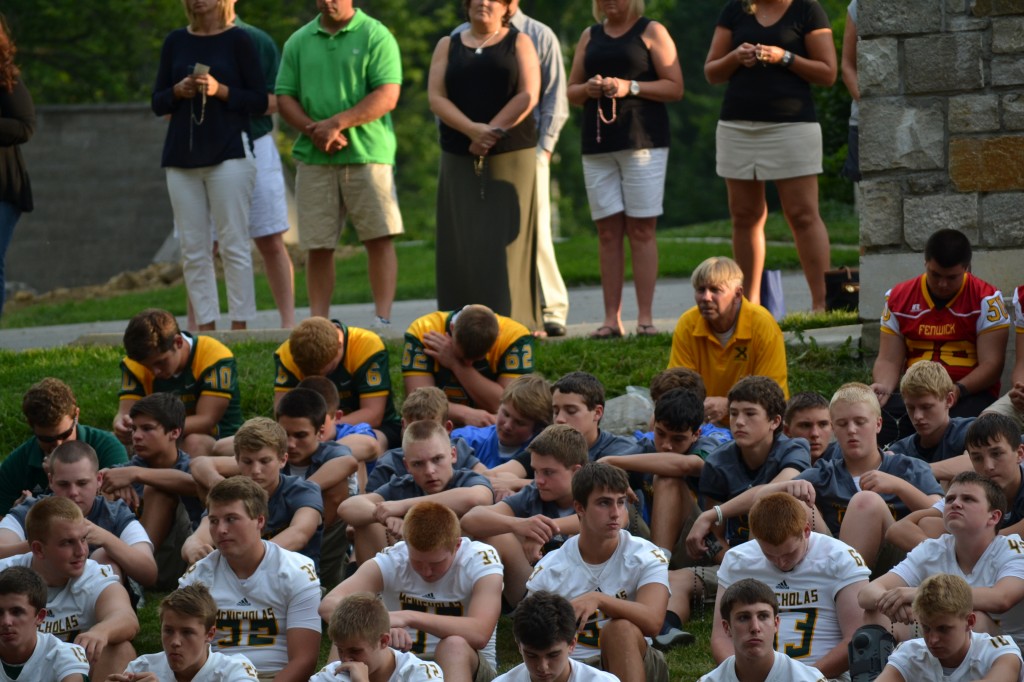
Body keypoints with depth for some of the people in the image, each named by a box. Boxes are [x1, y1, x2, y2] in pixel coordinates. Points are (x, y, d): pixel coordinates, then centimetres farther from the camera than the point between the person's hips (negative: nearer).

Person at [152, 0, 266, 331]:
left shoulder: (238, 40, 1)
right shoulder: (176, 42, 12)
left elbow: (259, 101, -1)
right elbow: (157, 103, 14)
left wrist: (220, 90, -15)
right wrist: (178, 91, -7)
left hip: (229, 152, -4)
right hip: (182, 155, 4)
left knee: (233, 243, -6)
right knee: (193, 250, 1)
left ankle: (240, 324, -5)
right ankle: (206, 326, 3)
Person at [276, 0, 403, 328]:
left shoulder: (375, 36, 0)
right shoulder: (298, 42, 13)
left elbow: (387, 96, -10)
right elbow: (284, 98, 9)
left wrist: (337, 123, -15)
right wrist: (314, 130, -9)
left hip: (367, 154, -3)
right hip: (314, 158, 3)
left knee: (379, 238, -6)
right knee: (317, 245, 4)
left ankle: (383, 318, -5)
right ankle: (317, 322, 7)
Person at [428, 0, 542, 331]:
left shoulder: (519, 42, 8)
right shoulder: (448, 45, 13)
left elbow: (527, 95, -5)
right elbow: (436, 98, 1)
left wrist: (491, 133, -13)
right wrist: (472, 130, -14)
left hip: (512, 155, -2)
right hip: (459, 158, 2)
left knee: (506, 239, -6)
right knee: (461, 240, -3)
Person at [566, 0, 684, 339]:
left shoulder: (651, 32, 4)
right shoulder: (590, 36, 17)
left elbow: (675, 88, -2)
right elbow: (571, 92, 18)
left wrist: (630, 87, -14)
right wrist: (587, 89, -4)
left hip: (642, 141, -4)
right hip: (598, 144, 4)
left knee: (641, 230, -7)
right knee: (608, 231, -1)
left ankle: (645, 317, -7)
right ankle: (611, 318, -2)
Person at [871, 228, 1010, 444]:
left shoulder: (986, 299, 0)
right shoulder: (899, 298, 11)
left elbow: (991, 365, -5)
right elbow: (889, 360, 9)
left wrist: (957, 390, -22)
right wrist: (883, 388, -14)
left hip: (970, 394, -2)